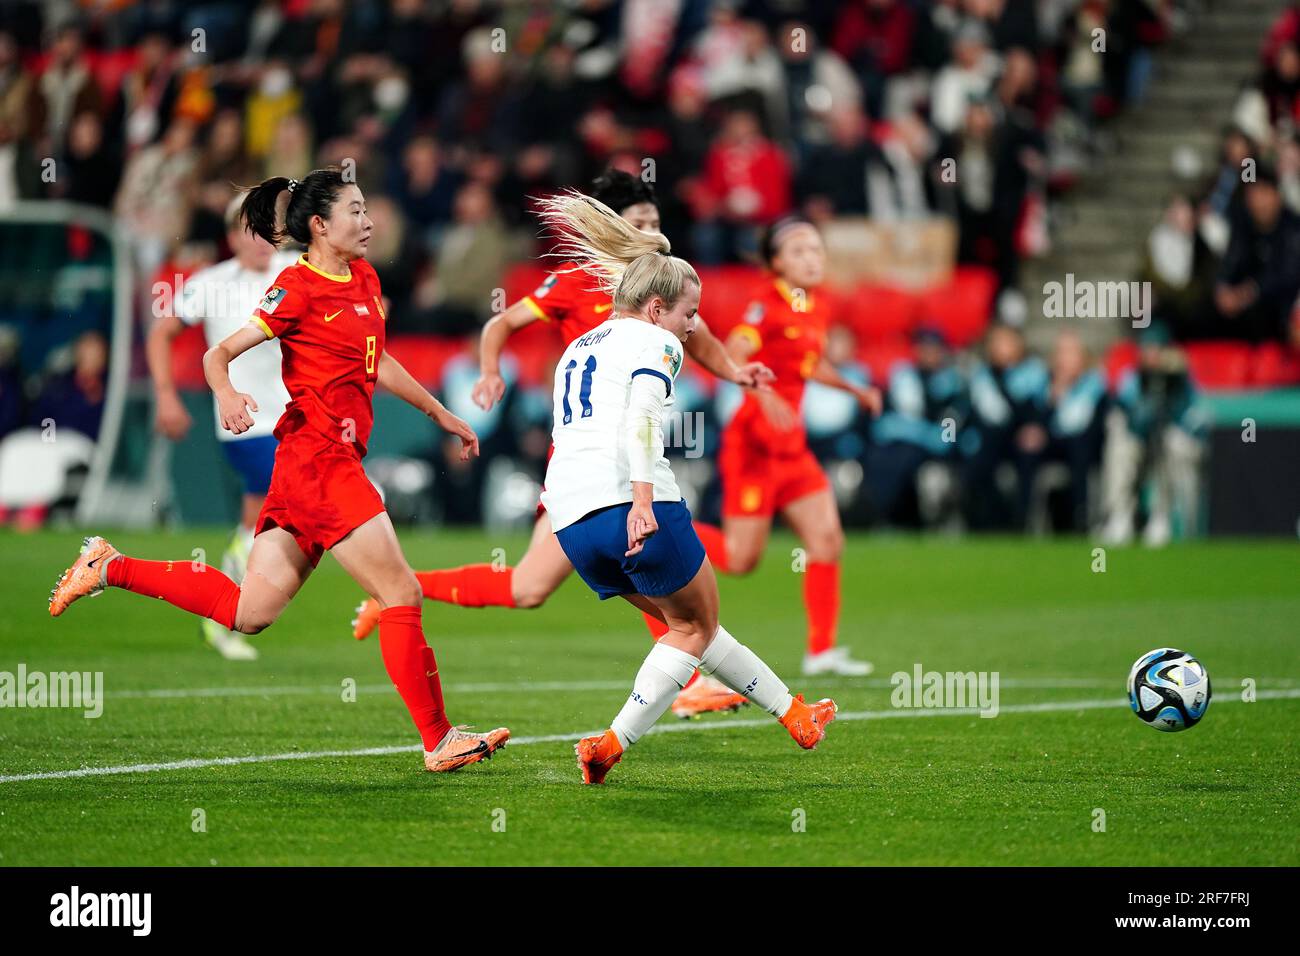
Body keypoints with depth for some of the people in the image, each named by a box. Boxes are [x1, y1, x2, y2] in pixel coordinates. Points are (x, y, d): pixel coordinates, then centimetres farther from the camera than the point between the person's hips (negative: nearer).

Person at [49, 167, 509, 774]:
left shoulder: (364, 279, 16)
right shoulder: (299, 287, -10)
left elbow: (379, 364, 29)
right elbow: (220, 352, -11)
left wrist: (442, 415, 34)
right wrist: (225, 393, -32)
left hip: (318, 465, 9)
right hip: (317, 456, -9)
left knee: (248, 612, 10)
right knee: (402, 594, -7)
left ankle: (110, 567, 18)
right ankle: (438, 742, -1)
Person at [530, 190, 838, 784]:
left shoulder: (576, 350, 28)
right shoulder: (654, 343, 4)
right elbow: (641, 415, -15)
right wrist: (643, 497, -25)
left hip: (569, 517, 8)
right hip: (628, 500, -8)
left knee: (686, 622, 19)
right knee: (695, 627, 9)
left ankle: (794, 715, 26)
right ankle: (612, 745, -3)